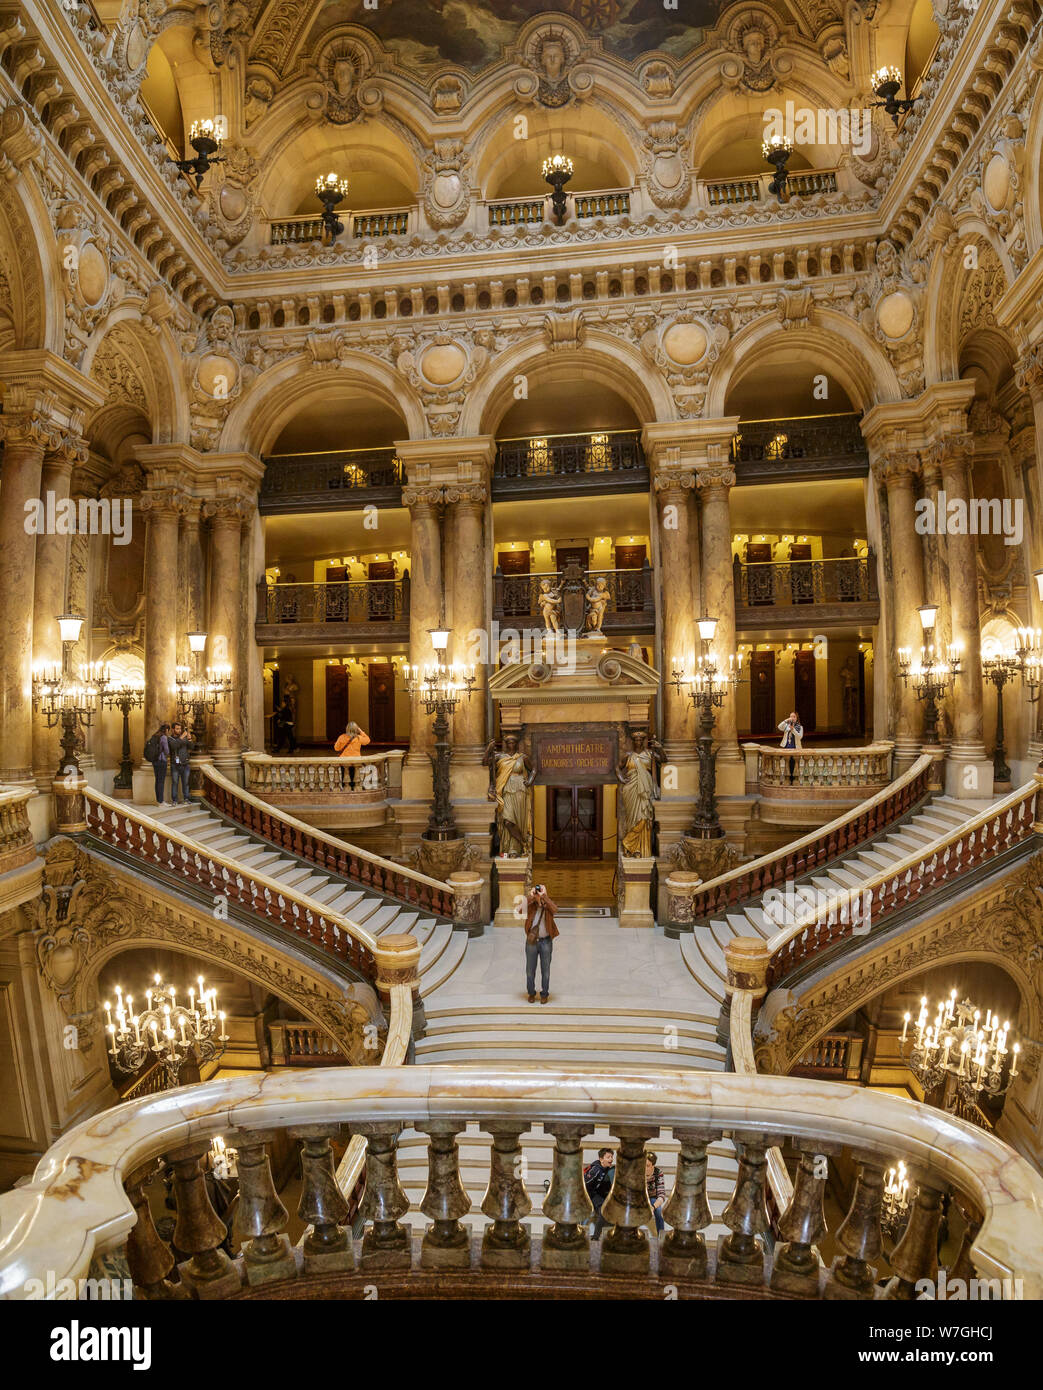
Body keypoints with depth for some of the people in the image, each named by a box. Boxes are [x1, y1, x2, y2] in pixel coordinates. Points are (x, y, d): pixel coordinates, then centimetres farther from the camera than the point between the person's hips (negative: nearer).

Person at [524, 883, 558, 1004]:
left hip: (546, 941, -1)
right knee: (530, 970, 10)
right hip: (531, 941, 1)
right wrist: (530, 896, -25)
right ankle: (531, 993, 26)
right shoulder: (531, 905, 0)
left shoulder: (548, 905, -2)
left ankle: (544, 994, 22)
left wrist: (543, 896, -26)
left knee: (545, 970, 8)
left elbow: (554, 909, -25)